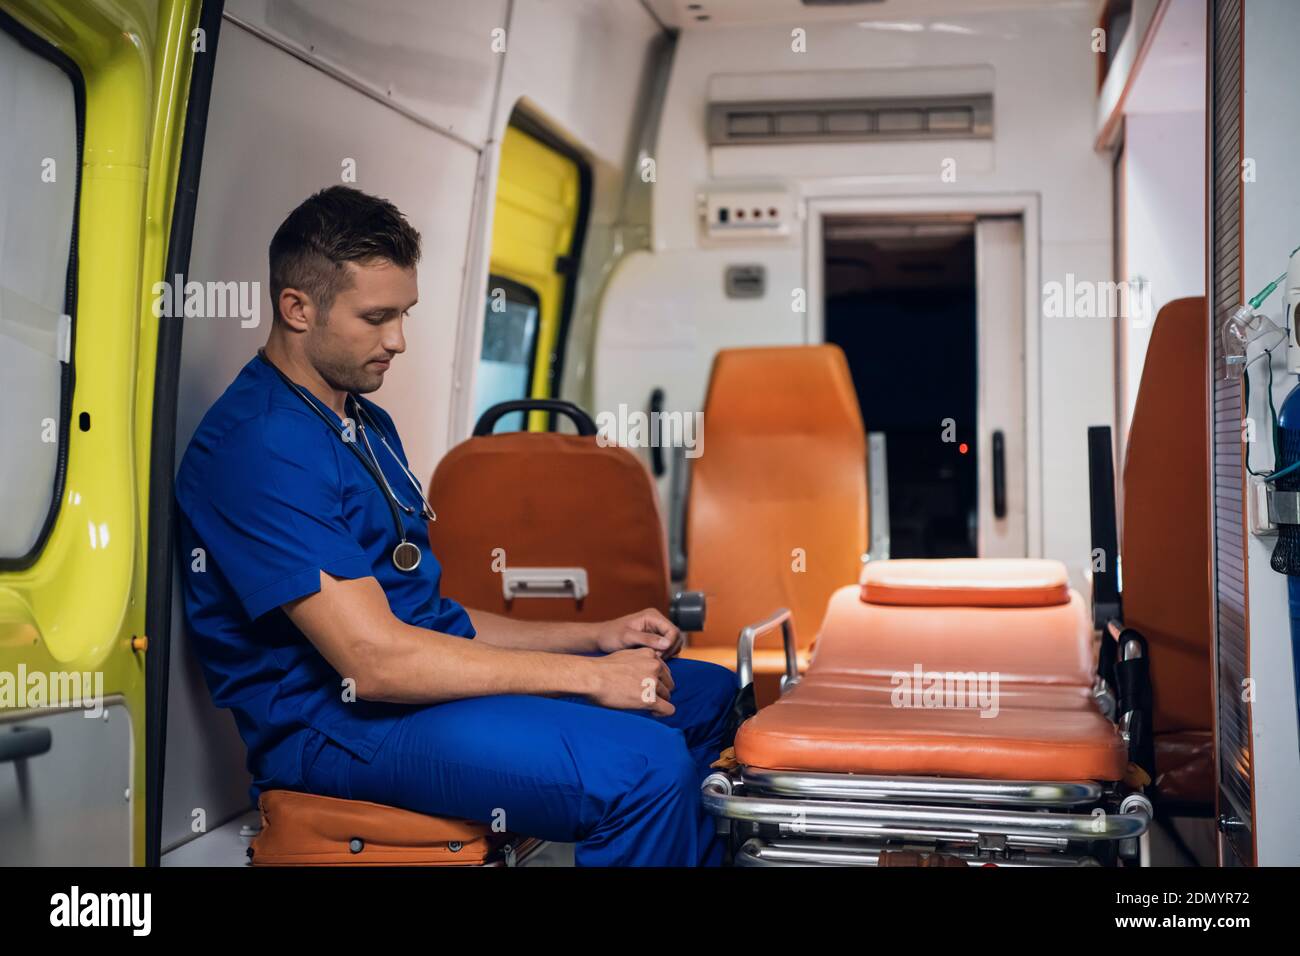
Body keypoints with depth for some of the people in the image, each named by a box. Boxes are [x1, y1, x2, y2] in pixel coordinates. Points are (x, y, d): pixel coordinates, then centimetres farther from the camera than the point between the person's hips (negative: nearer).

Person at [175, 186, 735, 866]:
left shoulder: (367, 425, 17)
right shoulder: (259, 447, -17)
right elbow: (374, 657, -23)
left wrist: (596, 637, 8)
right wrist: (585, 676, -19)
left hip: (428, 681, 10)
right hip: (341, 726, -10)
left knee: (707, 694, 8)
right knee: (644, 765, -29)